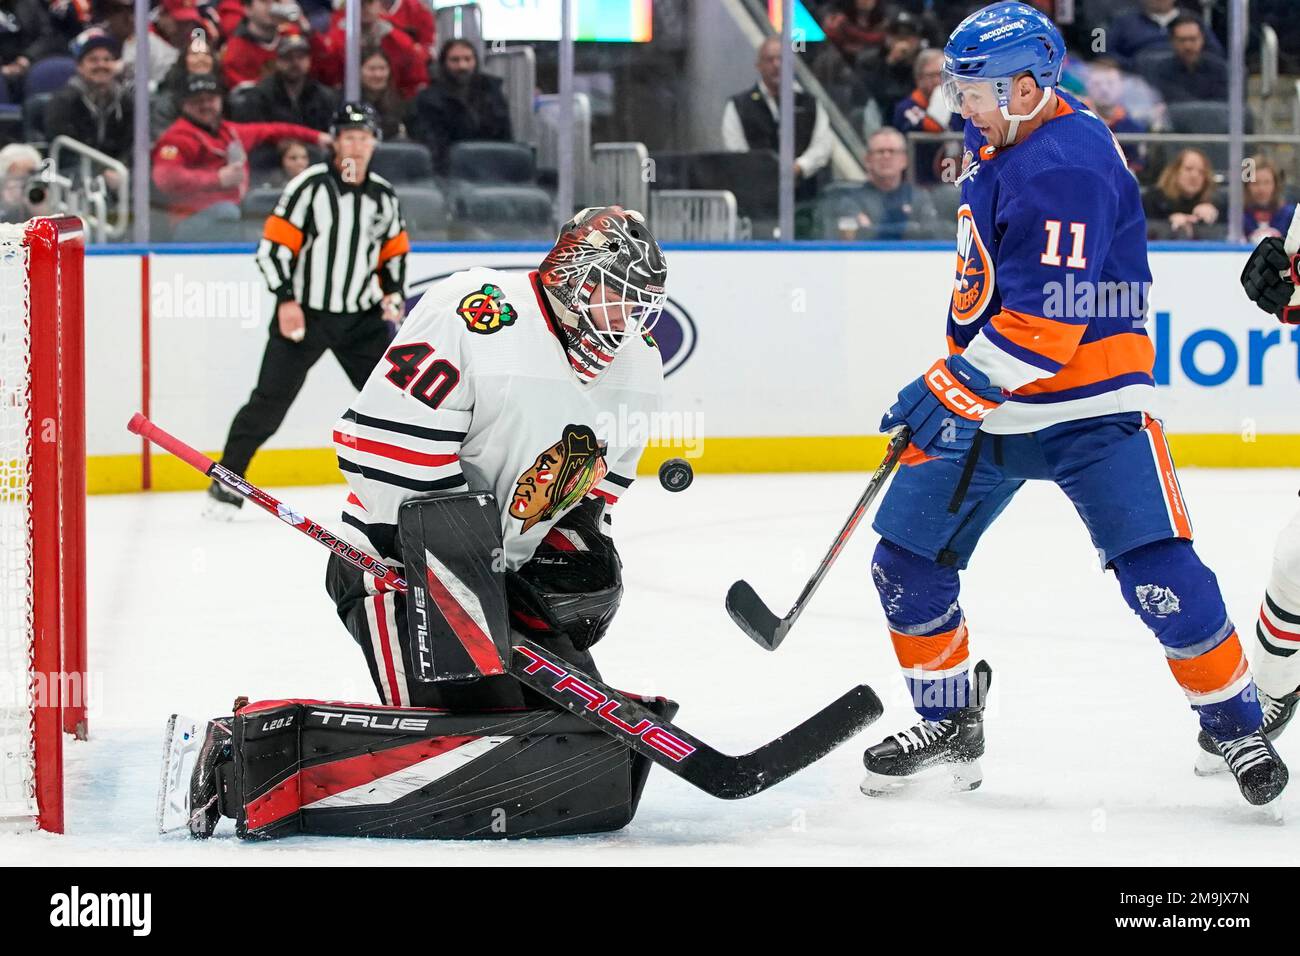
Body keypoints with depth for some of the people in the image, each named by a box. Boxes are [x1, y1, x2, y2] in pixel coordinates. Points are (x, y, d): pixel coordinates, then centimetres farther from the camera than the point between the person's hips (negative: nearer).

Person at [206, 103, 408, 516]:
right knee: (270, 401, -6)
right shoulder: (310, 185, -10)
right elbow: (274, 244, -11)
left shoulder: (383, 195, 6)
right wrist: (285, 299, -17)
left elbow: (395, 250, 19)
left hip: (362, 316, 4)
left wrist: (394, 292, 3)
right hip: (304, 314, -4)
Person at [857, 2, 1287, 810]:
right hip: (986, 402, 9)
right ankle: (949, 724, 22)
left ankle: (1236, 724, 0)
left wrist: (950, 393, -28)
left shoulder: (1069, 167, -23)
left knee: (1158, 572, -16)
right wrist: (947, 386, 24)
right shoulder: (996, 146, 7)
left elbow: (1047, 324, -28)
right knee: (908, 559, 6)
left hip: (1090, 408, -9)